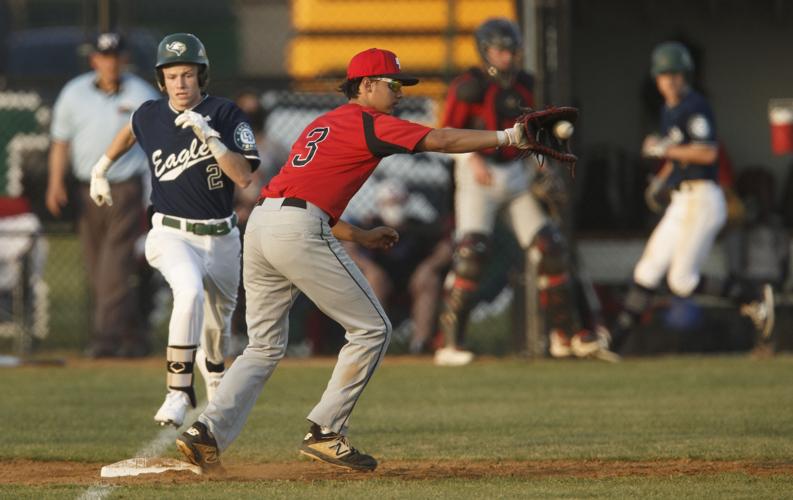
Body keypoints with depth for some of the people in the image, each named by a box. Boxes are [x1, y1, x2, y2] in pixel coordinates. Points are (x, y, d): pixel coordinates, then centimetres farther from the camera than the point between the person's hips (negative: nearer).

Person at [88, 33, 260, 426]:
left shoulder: (225, 115, -11)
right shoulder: (150, 116, -3)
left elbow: (243, 176, -22)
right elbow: (131, 130, 23)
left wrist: (208, 135, -30)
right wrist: (101, 168, 31)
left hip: (221, 238, 1)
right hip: (172, 234, -1)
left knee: (217, 322, 16)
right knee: (190, 290, -32)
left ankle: (211, 366, 54)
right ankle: (179, 391, -28)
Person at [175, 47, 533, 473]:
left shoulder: (323, 124, 28)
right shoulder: (369, 123, 3)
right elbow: (440, 140, -4)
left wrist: (360, 236, 28)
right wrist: (505, 137, -1)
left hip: (260, 223, 9)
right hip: (298, 230, -9)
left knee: (265, 346, 16)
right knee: (371, 328, 3)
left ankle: (208, 431, -2)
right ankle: (325, 432, 3)